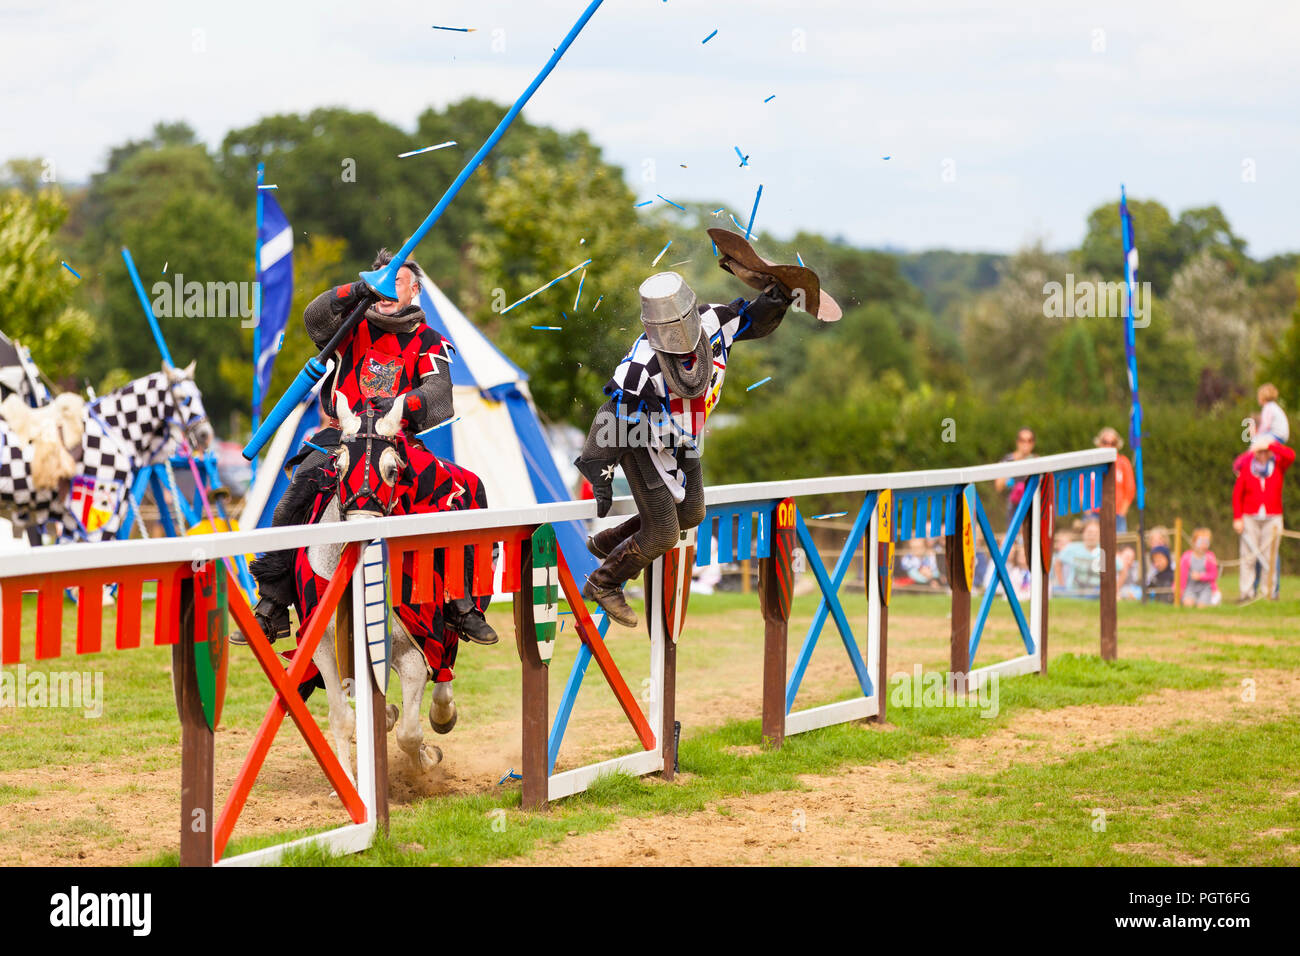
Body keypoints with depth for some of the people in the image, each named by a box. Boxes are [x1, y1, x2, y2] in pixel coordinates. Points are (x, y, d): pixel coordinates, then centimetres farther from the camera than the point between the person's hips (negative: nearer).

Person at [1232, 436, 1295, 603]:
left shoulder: (1279, 465, 5)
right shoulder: (1247, 467, 3)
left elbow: (1290, 455, -17)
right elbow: (1237, 493, 4)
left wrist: (1270, 445, -16)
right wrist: (1237, 518, -2)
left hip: (1272, 518, 0)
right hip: (1250, 518, 0)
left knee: (1269, 557, -2)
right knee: (1248, 556, -5)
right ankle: (1246, 592, -2)